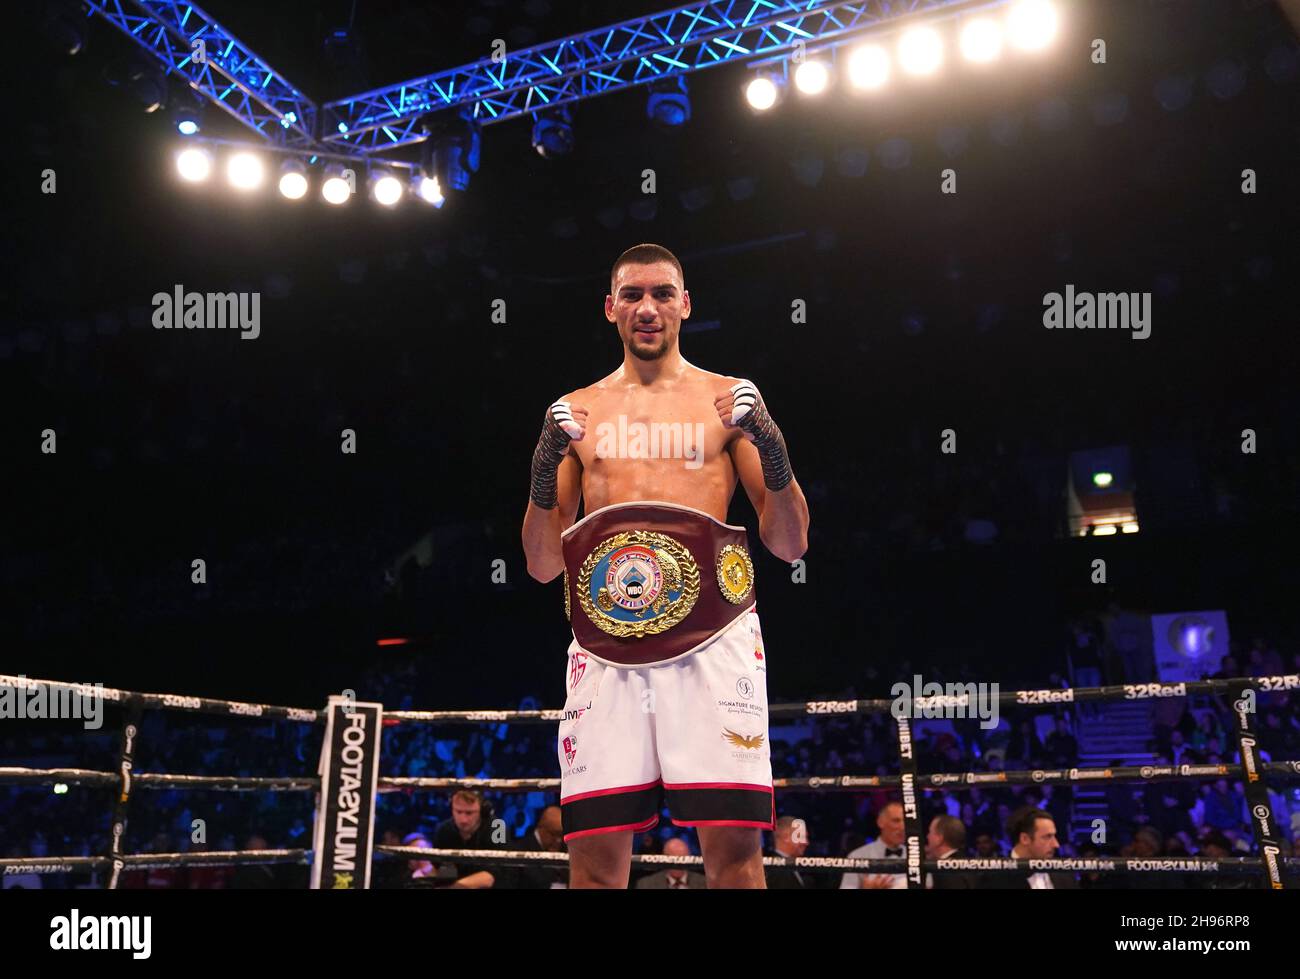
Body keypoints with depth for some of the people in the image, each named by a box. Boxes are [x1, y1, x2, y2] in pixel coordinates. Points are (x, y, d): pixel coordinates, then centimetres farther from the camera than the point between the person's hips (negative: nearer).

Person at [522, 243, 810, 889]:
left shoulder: (729, 401, 13)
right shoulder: (574, 414, 17)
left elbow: (789, 545, 9)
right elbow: (542, 565, 15)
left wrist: (772, 450, -8)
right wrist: (544, 471, -2)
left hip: (713, 636, -1)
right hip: (605, 642, 2)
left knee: (735, 849, -10)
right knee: (595, 856, -2)